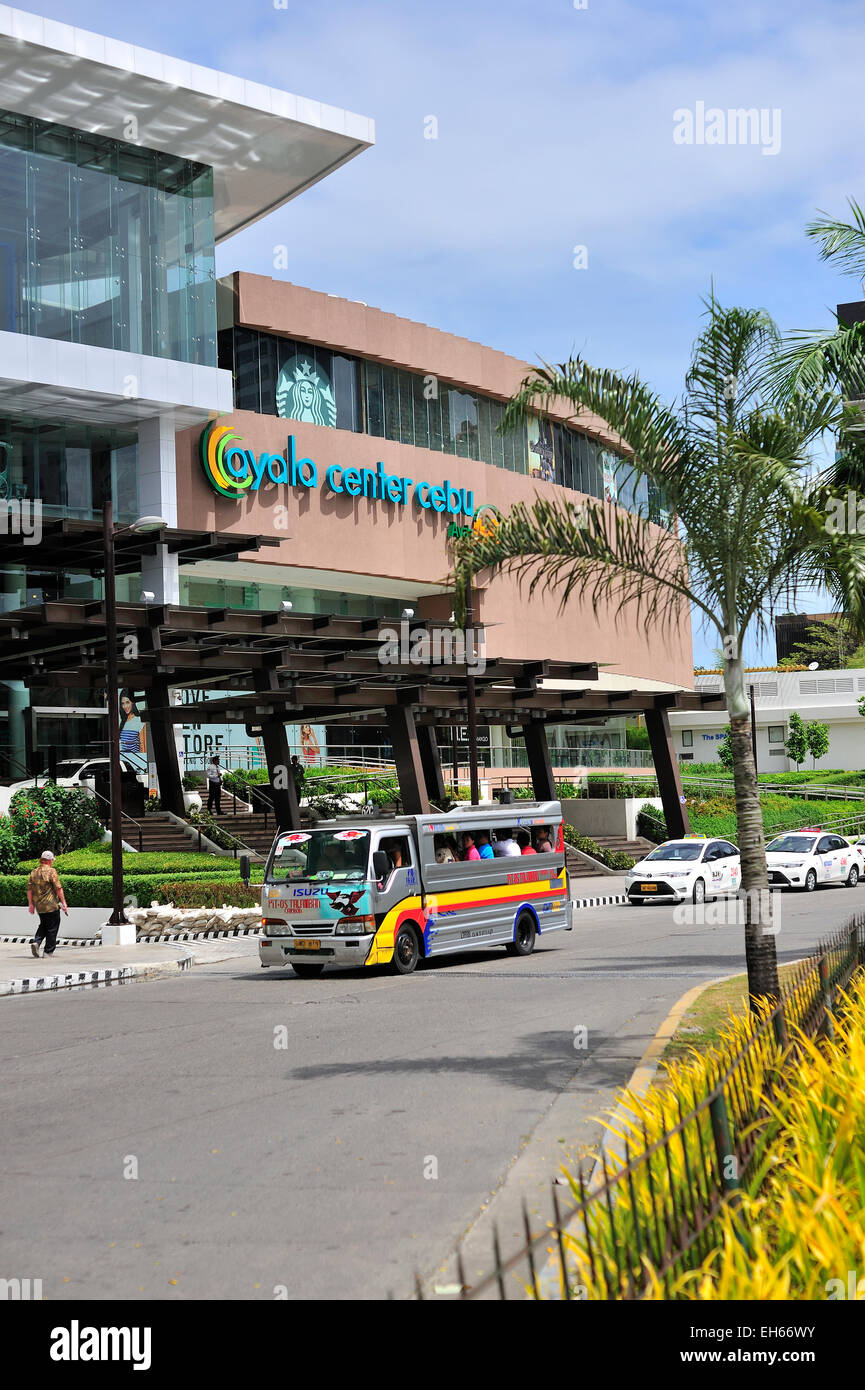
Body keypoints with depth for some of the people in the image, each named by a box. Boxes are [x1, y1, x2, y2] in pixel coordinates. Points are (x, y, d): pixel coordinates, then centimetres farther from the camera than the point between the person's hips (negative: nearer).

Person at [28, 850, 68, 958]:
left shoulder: (34, 872, 7)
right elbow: (58, 888, -14)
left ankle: (36, 942, 0)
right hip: (51, 905, -6)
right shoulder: (51, 871, -11)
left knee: (43, 925, 21)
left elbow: (29, 889, 8)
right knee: (52, 928, 4)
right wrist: (63, 903, -10)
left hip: (39, 906, 6)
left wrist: (31, 904, 14)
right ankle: (49, 951, 5)